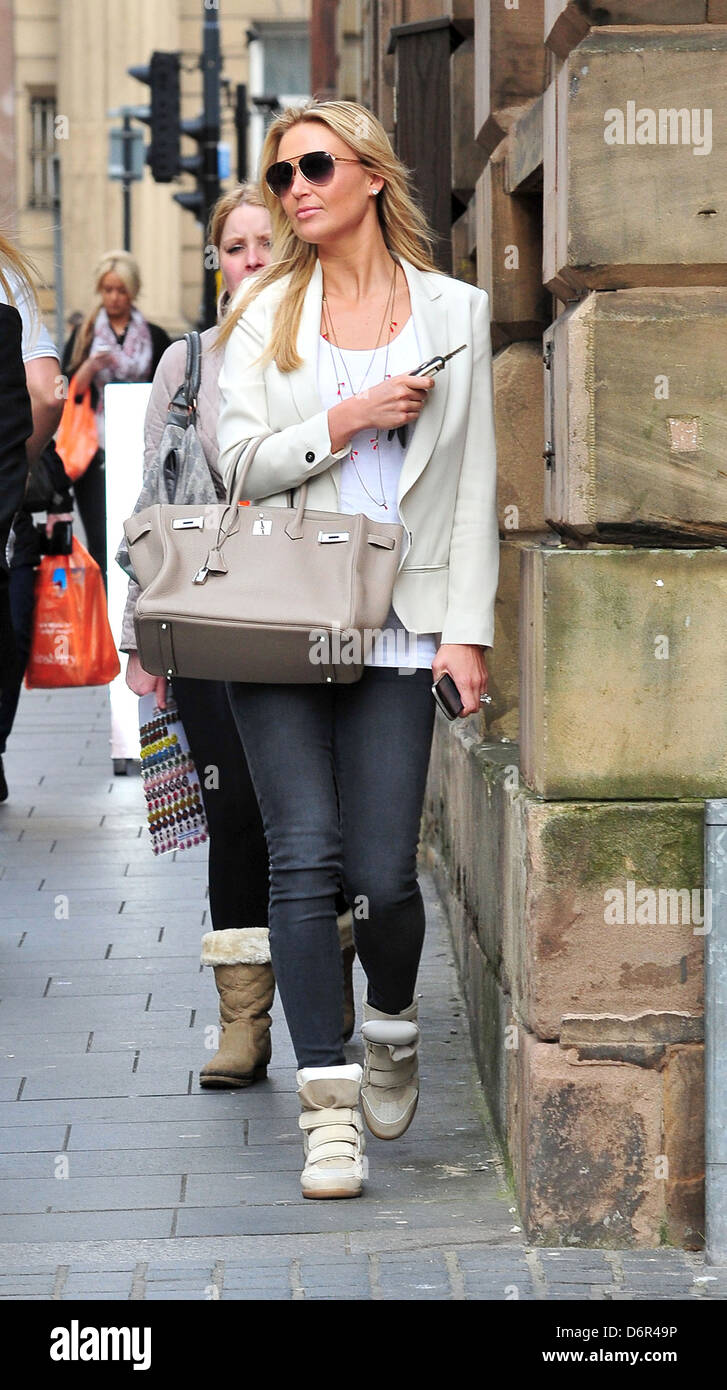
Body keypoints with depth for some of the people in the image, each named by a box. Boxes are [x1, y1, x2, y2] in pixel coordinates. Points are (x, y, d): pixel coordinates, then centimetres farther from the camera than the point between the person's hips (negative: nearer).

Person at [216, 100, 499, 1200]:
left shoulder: (454, 310, 8)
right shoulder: (266, 314, 9)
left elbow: (473, 483, 6)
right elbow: (240, 461, 2)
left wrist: (467, 628, -1)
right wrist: (351, 417, -10)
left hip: (398, 631, 0)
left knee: (385, 876, -5)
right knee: (306, 860, -8)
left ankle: (393, 1026, 27)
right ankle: (329, 1106, -1)